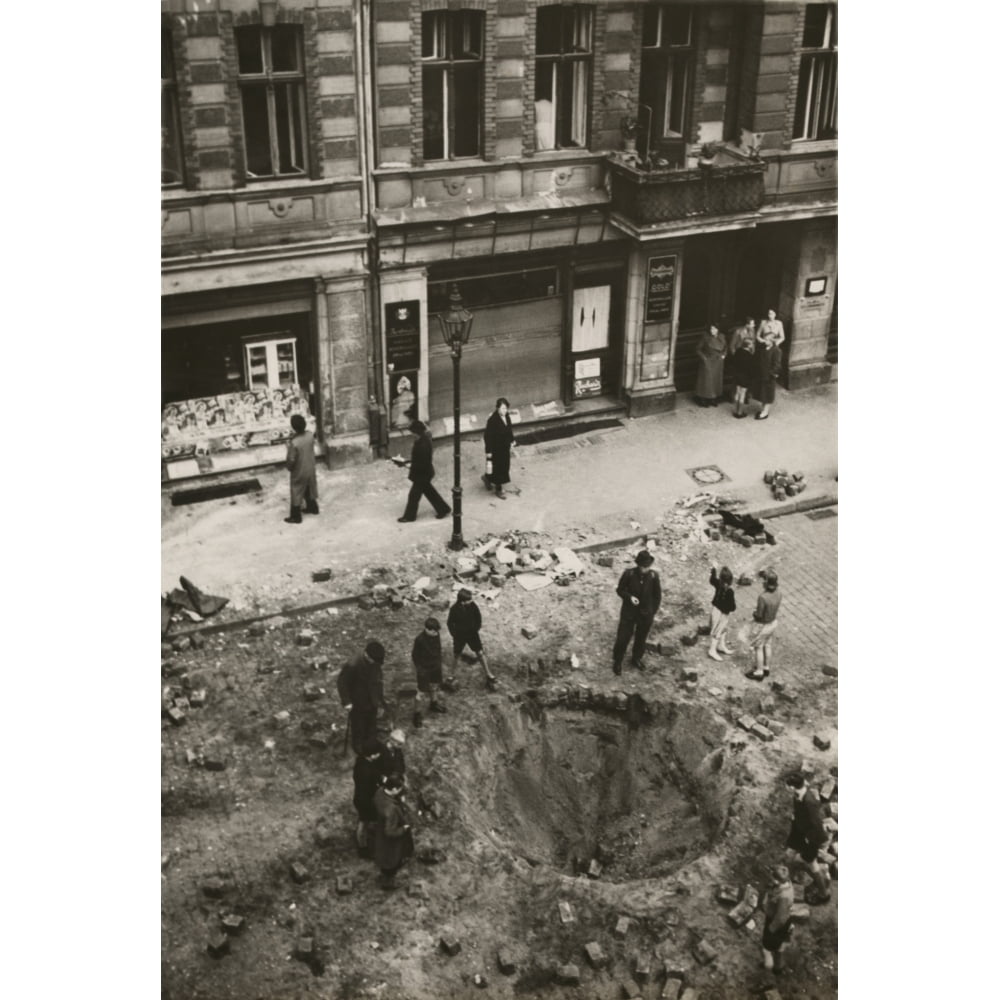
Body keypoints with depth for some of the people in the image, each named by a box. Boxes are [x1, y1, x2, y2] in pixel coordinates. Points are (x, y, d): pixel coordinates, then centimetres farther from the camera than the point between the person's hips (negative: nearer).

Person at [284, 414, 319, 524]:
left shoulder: (294, 443, -35)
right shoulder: (310, 434, -16)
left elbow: (291, 460, -25)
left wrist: (287, 466, -3)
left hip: (299, 472, -6)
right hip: (311, 468, 6)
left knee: (296, 493, 14)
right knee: (309, 489, 28)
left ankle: (296, 517, 27)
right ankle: (313, 507, 48)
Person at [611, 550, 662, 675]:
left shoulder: (653, 576, -13)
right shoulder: (629, 574, -18)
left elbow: (657, 595, 1)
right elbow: (620, 590, -4)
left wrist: (652, 612, 2)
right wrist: (629, 597, -23)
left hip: (645, 614, 2)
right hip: (629, 612, -2)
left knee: (641, 638, 17)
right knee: (622, 638, 3)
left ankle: (636, 659, 41)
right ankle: (617, 661, 24)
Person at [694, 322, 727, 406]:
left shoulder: (721, 337, -1)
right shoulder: (705, 337, -14)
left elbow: (725, 347, 16)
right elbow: (699, 349, -7)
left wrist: (724, 354, 0)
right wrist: (703, 357, -14)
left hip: (718, 362, 5)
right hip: (707, 361, -5)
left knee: (716, 380, 10)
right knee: (706, 379, -1)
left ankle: (713, 399, 20)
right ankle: (703, 399, 9)